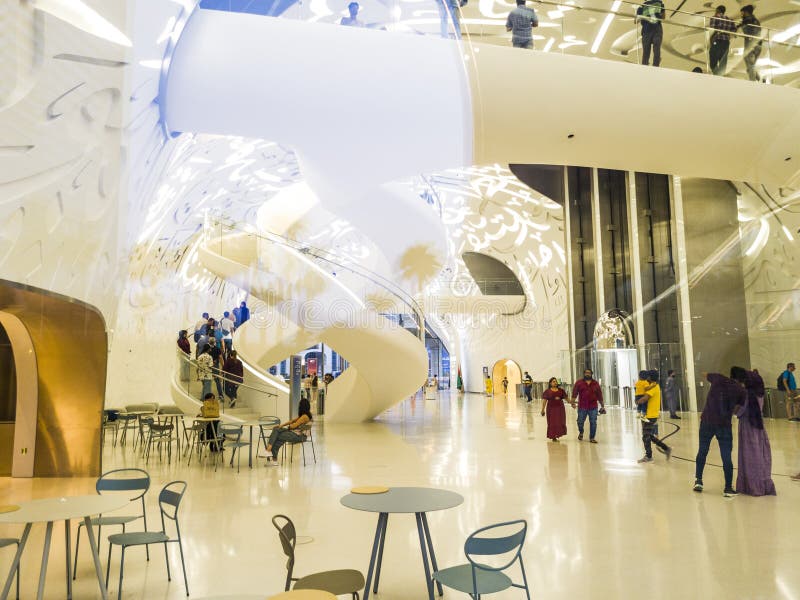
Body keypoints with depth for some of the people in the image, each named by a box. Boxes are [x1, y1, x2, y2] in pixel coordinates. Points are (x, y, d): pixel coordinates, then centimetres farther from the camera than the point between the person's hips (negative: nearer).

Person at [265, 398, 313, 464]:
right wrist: (283, 424, 7)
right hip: (295, 431, 9)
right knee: (276, 429, -7)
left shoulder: (304, 416, -19)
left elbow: (294, 425, -16)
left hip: (299, 435, -9)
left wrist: (287, 426, 5)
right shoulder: (302, 415, 11)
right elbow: (294, 420, 17)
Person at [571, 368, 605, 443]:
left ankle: (592, 438, 13)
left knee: (593, 423, 0)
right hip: (582, 407, -1)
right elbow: (574, 393, -4)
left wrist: (602, 406, 11)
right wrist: (573, 402, -16)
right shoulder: (579, 383, 2)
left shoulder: (595, 383, 8)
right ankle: (581, 432, 36)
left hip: (593, 407, 1)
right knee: (580, 421, 7)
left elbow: (599, 395, 11)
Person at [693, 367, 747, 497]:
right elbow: (737, 409, 4)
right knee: (726, 456, 5)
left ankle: (698, 480, 19)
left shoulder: (718, 378, 5)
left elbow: (705, 374, 24)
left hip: (707, 421, 2)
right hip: (724, 425, -2)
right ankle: (728, 488, 9)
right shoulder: (741, 391, 3)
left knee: (702, 451, 15)